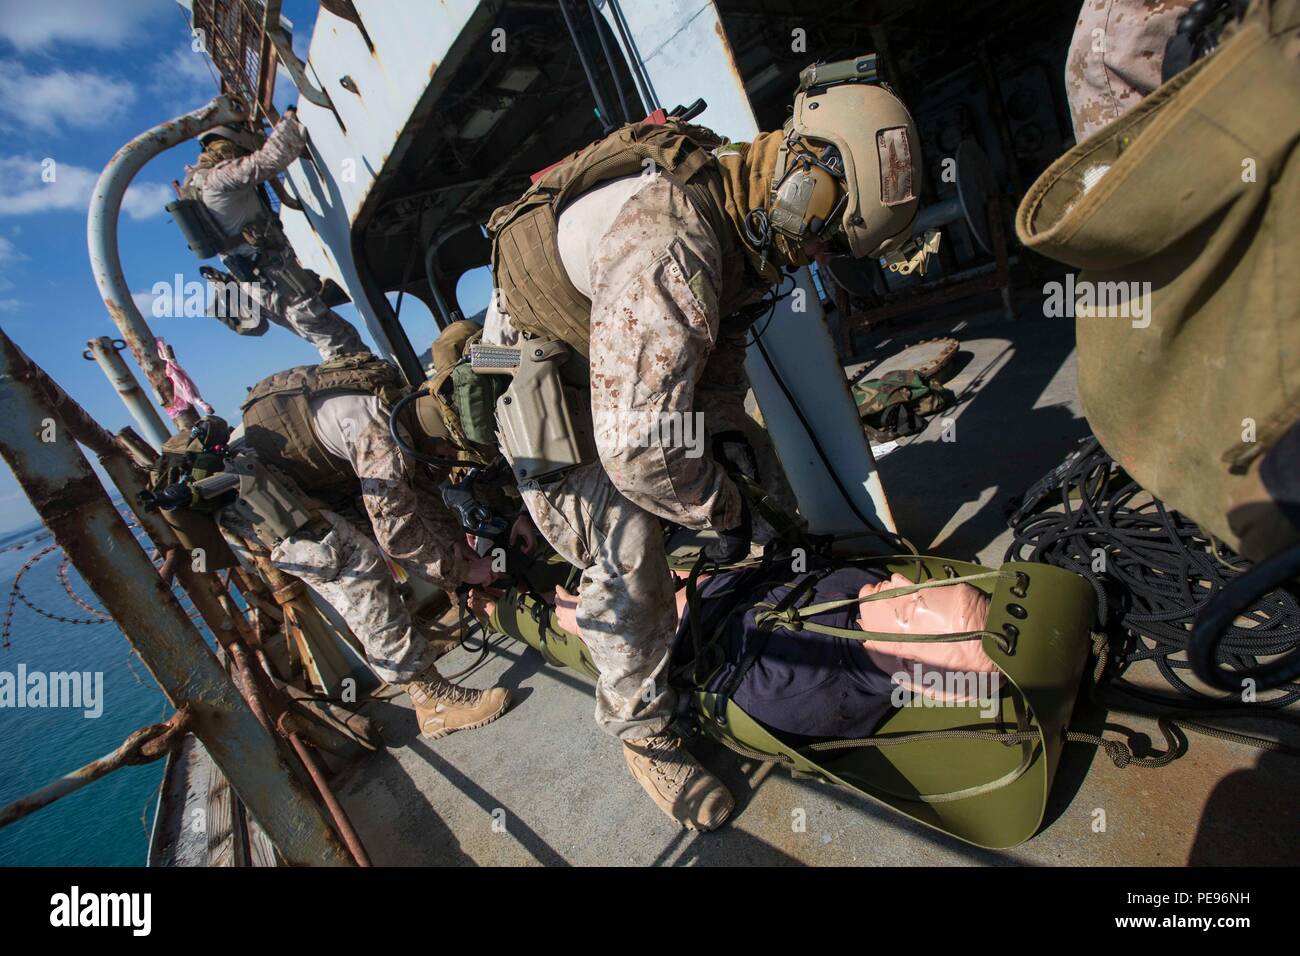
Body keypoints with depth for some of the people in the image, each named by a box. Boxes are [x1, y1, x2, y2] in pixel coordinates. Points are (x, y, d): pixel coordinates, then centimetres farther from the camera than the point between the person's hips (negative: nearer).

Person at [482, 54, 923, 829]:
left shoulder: (735, 196, -7)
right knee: (627, 560, -13)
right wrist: (722, 510, -21)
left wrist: (727, 425, -4)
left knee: (759, 466, 11)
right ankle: (645, 733, 13)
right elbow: (638, 450, -39)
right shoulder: (668, 252, -39)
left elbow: (722, 336, 7)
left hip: (632, 361, 9)